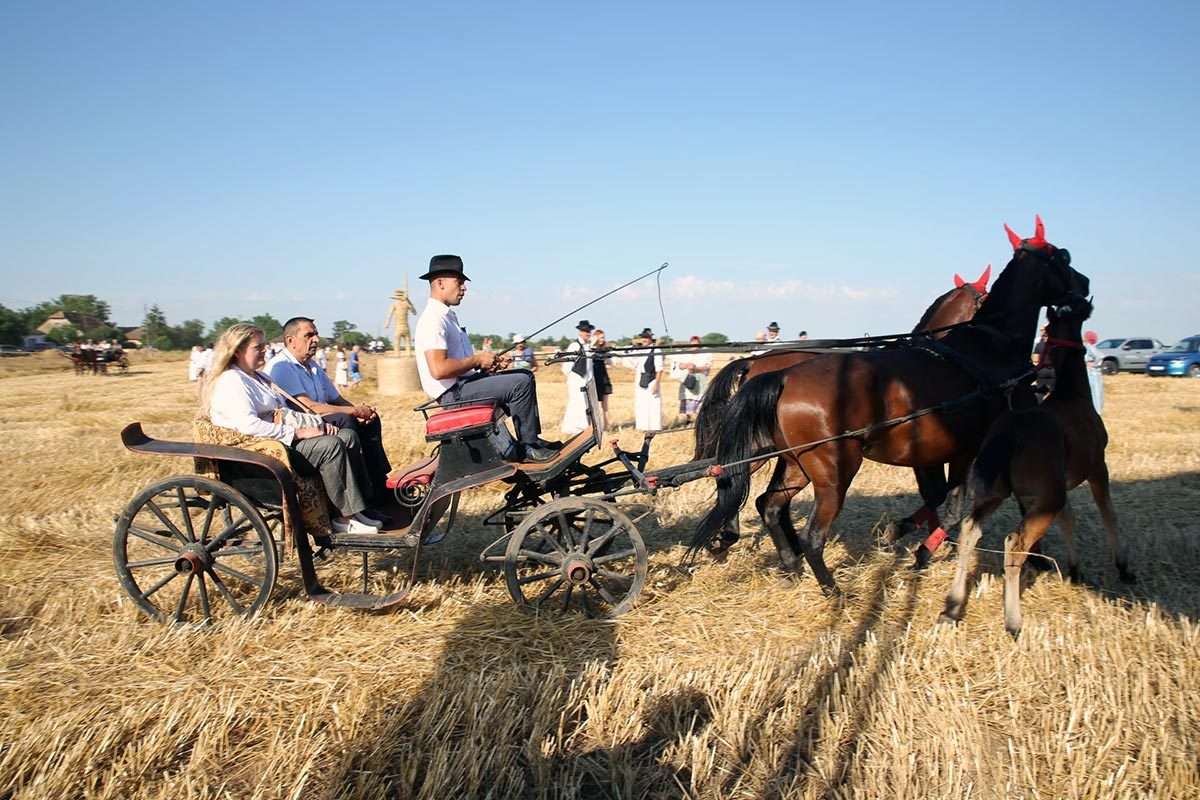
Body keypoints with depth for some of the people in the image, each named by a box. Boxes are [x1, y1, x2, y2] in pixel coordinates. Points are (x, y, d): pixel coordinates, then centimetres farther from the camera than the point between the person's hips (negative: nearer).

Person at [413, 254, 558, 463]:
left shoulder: (448, 315, 16)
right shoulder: (433, 320, -17)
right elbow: (439, 369, -29)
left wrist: (491, 361, 7)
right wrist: (478, 360, -17)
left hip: (465, 382, 11)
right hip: (454, 393, -11)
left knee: (525, 375, 13)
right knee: (521, 383, -19)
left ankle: (533, 438, 11)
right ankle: (527, 447, -9)